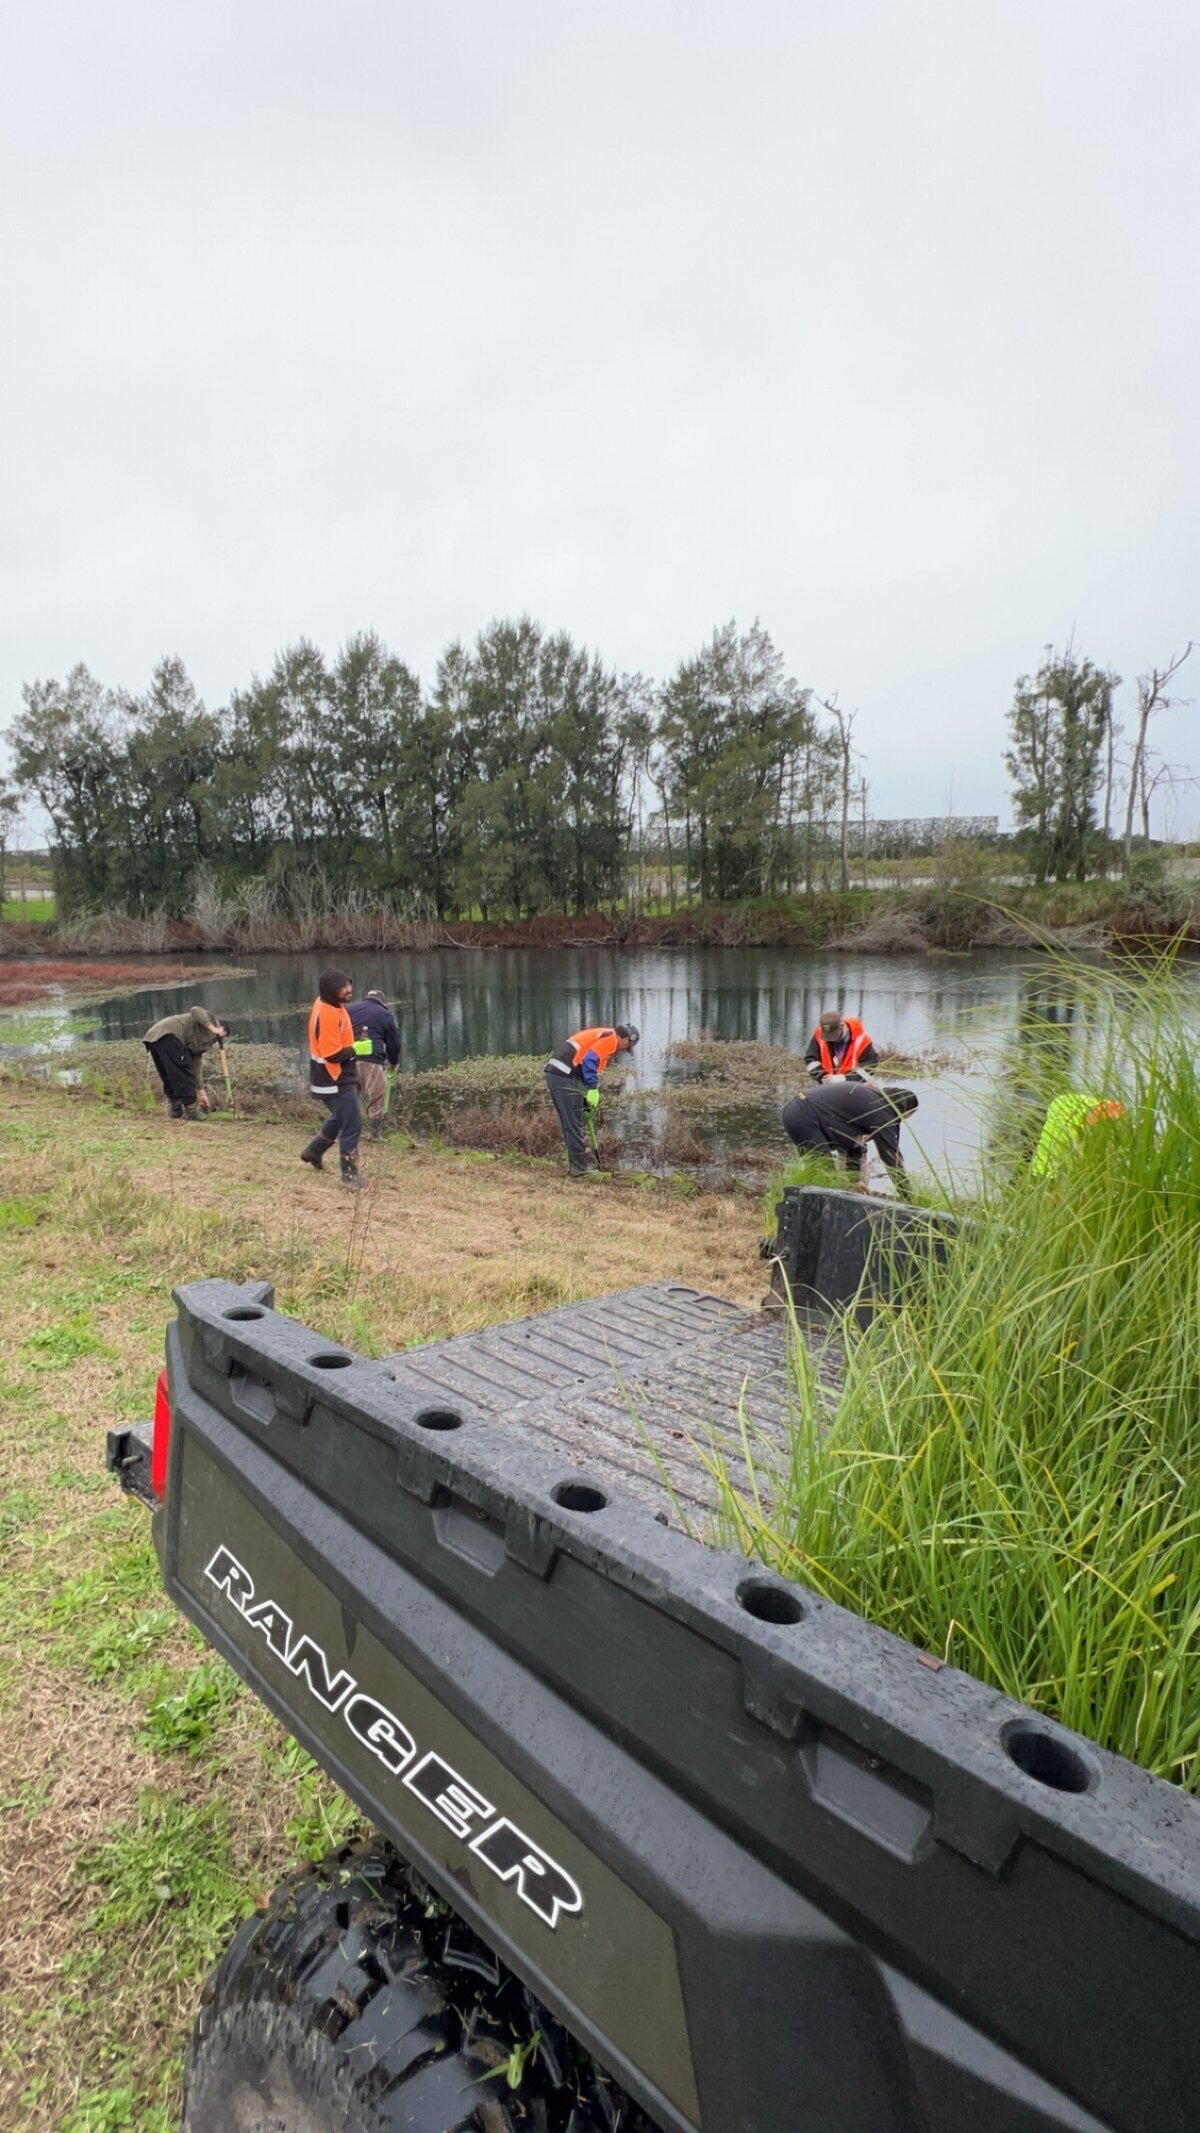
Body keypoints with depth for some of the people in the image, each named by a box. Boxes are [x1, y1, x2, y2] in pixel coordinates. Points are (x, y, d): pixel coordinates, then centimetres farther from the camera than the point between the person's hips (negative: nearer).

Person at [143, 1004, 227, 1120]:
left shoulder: (201, 1043, 31)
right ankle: (191, 1110, -3)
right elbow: (195, 1010, -12)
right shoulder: (209, 1019, 11)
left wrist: (201, 1092, 25)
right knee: (184, 1073, -5)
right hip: (167, 1034, -10)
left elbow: (196, 1066, 28)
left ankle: (174, 1110, 19)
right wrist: (212, 1028, -13)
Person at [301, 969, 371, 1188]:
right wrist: (356, 1050, -16)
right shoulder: (327, 1014, -26)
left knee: (340, 1119, 27)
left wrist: (355, 1044, 3)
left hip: (340, 1077, 10)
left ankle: (313, 1152, 41)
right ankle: (349, 1173, 8)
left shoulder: (332, 1006, 5)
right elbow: (332, 1054, -27)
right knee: (352, 1126, -3)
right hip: (335, 1081, -10)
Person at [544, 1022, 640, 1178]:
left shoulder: (601, 1036, 26)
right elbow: (590, 1061, -17)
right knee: (574, 1125, -3)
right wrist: (593, 1090, -15)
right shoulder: (611, 1038, -3)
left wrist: (590, 1095, 25)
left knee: (570, 1124, 15)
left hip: (555, 1073, 10)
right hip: (564, 1076, -10)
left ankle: (574, 1165, 21)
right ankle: (579, 1169, 2)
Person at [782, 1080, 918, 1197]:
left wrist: (859, 1180, 22)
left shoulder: (870, 1097, 19)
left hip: (795, 1110, 10)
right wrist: (908, 1199, 2)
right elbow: (893, 1156, -5)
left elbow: (854, 1140, 23)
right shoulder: (883, 1112, -7)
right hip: (804, 1117, -10)